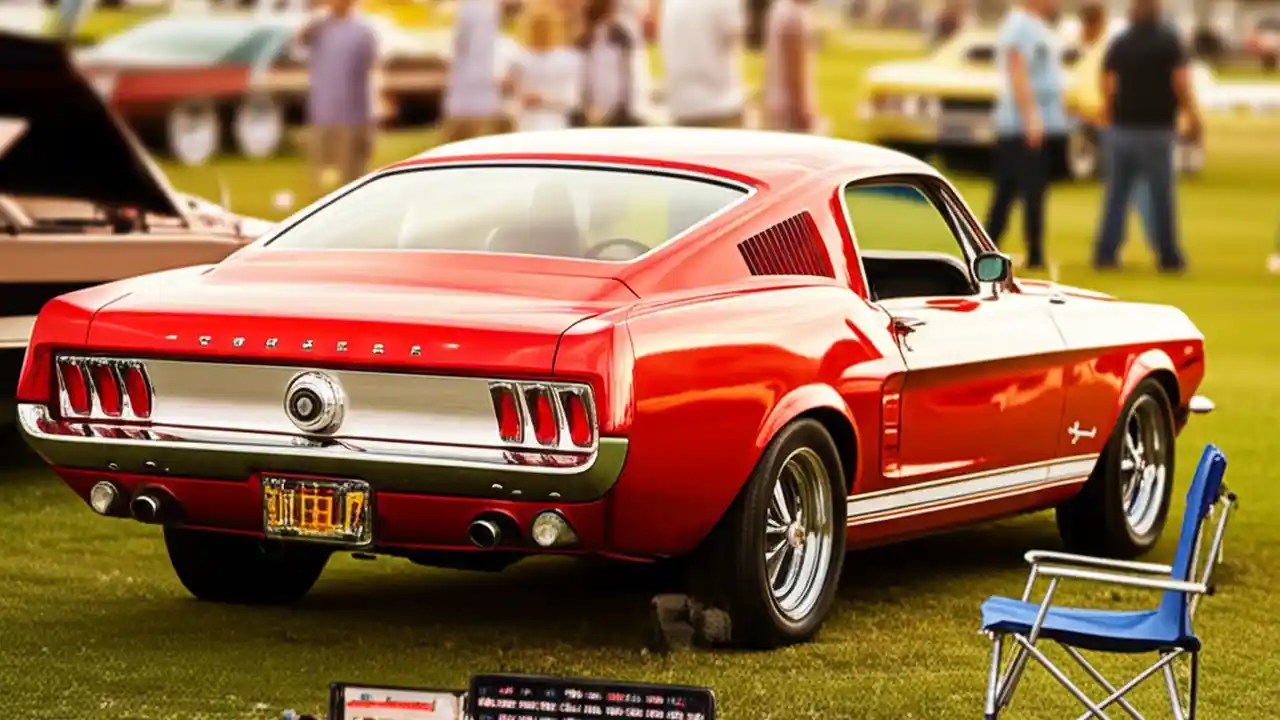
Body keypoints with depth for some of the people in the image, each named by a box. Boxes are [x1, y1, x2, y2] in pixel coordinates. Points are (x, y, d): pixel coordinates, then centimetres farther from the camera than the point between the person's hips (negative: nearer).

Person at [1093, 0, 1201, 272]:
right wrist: (1192, 117, -2)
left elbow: (1107, 86, 3)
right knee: (1161, 196, 3)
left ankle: (1105, 253, 3)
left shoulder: (1118, 44, 5)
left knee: (1116, 195, 8)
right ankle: (1169, 257, 6)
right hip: (1157, 129, -3)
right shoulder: (1168, 41, -5)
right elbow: (1181, 82, -10)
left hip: (1121, 128, 3)